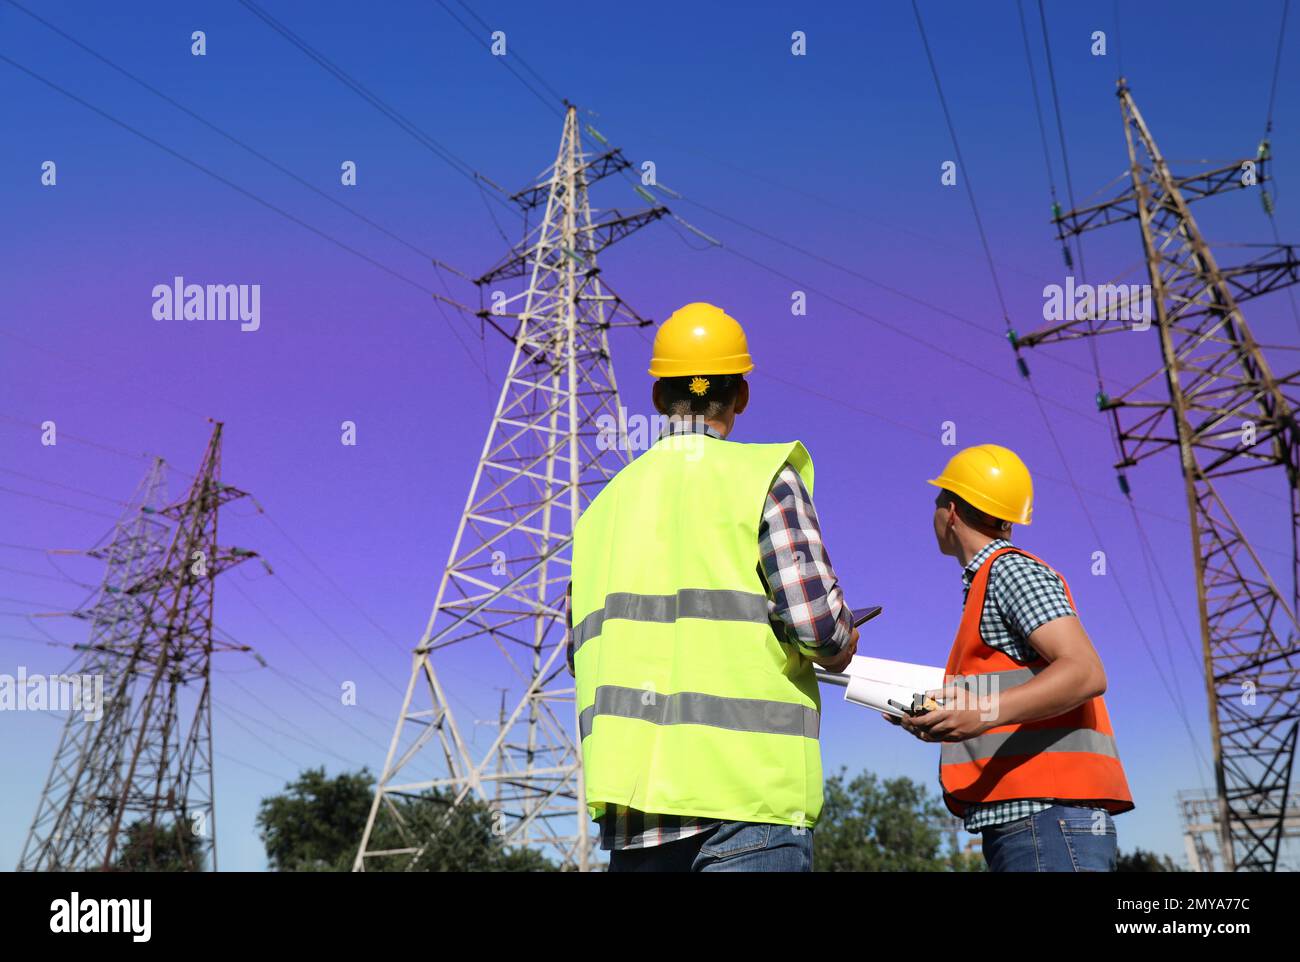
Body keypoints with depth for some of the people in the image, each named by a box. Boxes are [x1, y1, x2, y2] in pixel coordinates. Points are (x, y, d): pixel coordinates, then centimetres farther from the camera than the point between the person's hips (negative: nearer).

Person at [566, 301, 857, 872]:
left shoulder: (607, 502, 13)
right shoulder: (763, 476, -2)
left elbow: (581, 651, 14)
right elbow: (817, 622, -12)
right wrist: (840, 648, 11)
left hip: (631, 783, 5)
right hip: (746, 788, -5)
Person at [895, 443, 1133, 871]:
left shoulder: (1012, 569, -4)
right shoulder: (992, 581, 23)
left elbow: (1085, 673, -16)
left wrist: (987, 710, -29)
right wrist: (937, 715, 17)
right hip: (1019, 821, 9)